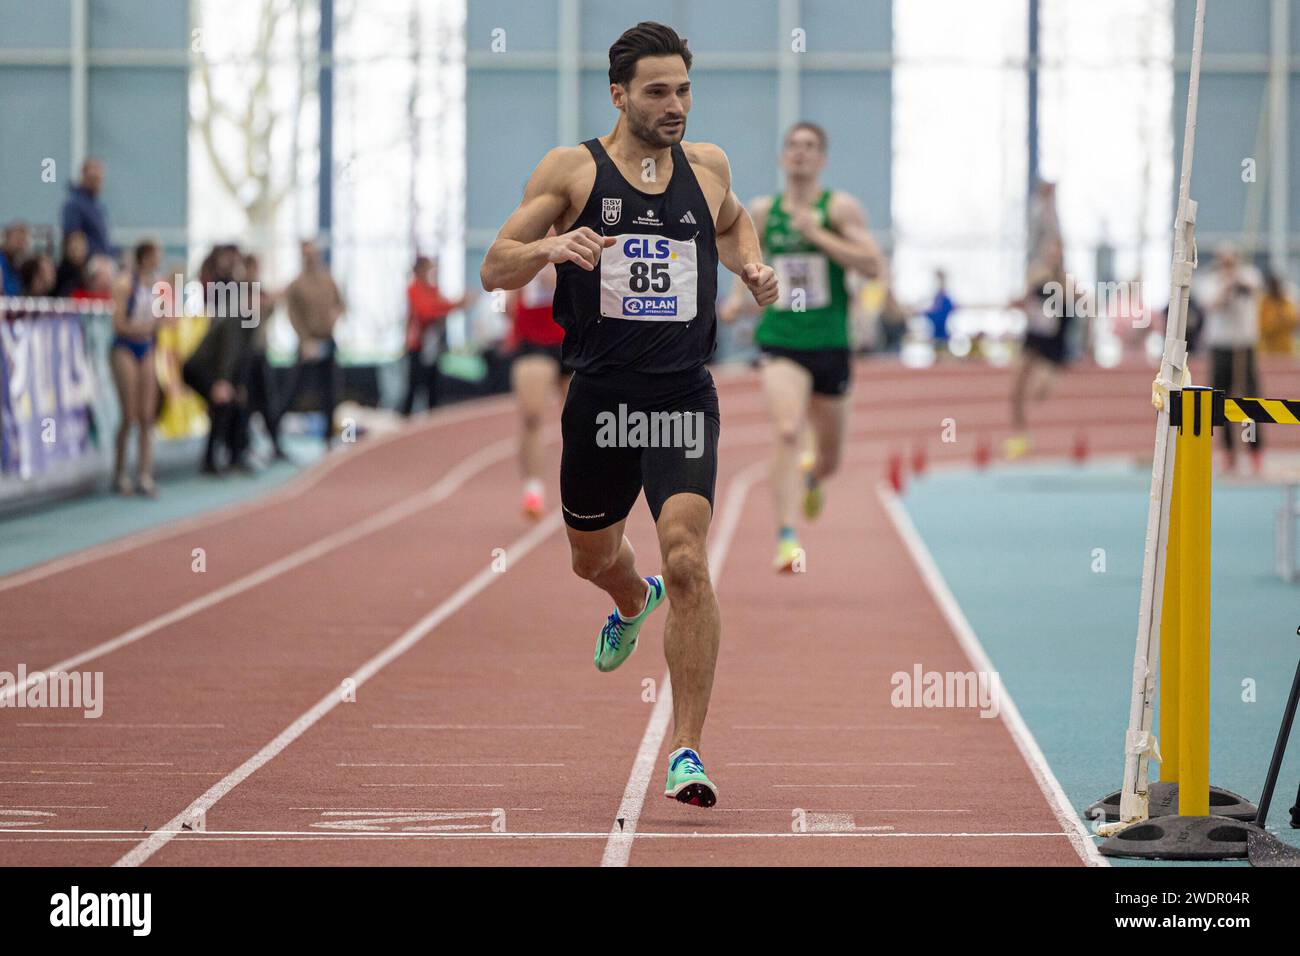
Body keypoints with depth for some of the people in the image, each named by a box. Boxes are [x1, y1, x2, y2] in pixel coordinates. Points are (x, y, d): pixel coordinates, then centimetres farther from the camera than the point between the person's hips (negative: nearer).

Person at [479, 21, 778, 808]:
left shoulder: (708, 166, 6)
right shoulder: (572, 170, -2)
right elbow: (494, 270, -3)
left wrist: (752, 266, 8)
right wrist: (549, 247, -23)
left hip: (684, 396, -1)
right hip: (600, 395, 1)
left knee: (687, 559, -19)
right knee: (593, 555, 21)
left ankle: (687, 749, -15)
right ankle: (633, 604, 60)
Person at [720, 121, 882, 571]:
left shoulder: (840, 207, -3)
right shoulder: (762, 211, 6)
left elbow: (872, 265, -13)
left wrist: (818, 234, -19)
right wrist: (739, 294, 6)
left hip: (830, 345, 0)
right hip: (780, 343, 0)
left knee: (829, 458, 13)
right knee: (787, 432, -26)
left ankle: (812, 477, 51)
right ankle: (785, 538, -29)